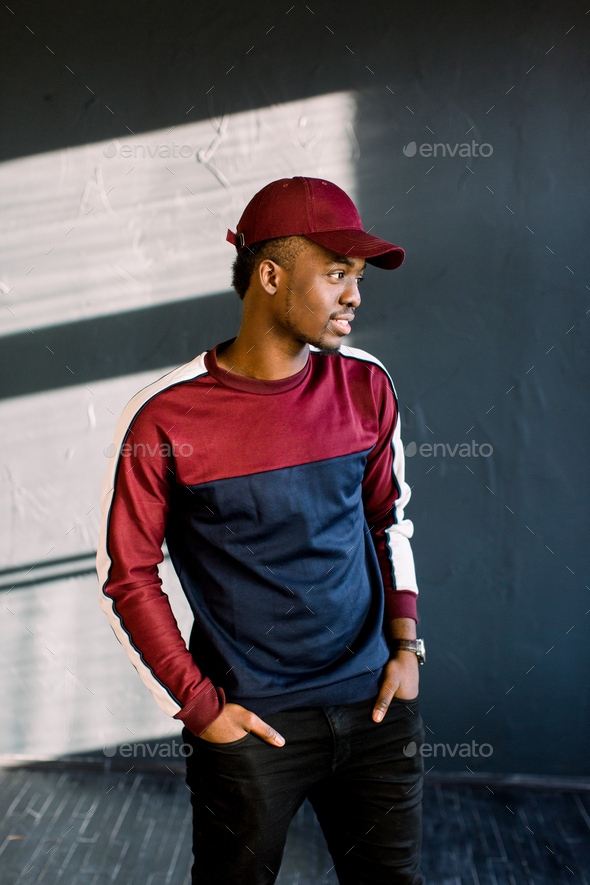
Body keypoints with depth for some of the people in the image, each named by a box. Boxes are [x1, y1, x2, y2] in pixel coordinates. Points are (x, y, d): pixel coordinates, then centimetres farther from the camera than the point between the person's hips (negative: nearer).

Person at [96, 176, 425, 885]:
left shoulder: (366, 387, 0)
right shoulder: (164, 420, -13)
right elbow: (126, 578, -6)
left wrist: (404, 643, 5)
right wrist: (200, 707, -8)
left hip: (375, 705, 4)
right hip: (252, 722, -3)